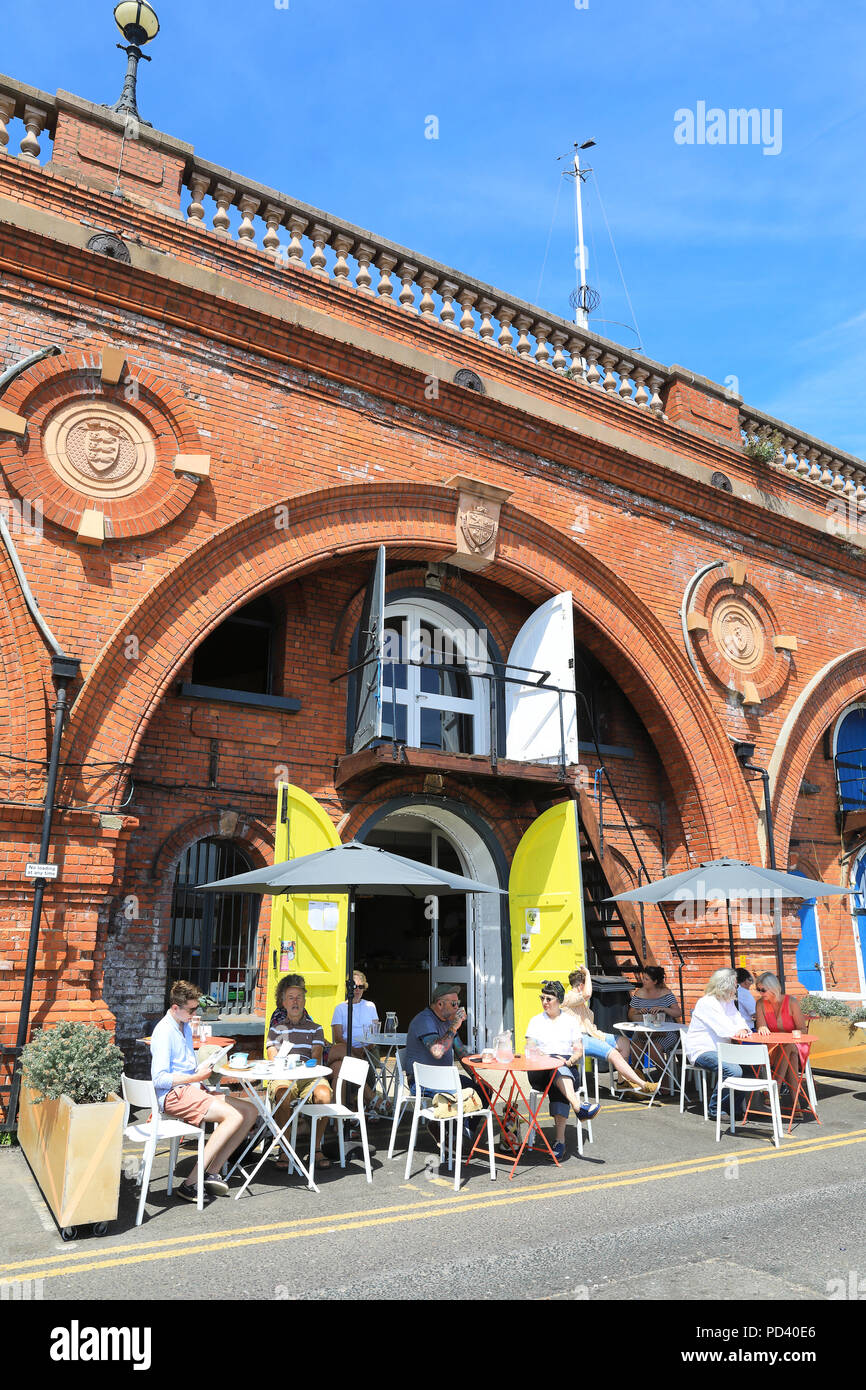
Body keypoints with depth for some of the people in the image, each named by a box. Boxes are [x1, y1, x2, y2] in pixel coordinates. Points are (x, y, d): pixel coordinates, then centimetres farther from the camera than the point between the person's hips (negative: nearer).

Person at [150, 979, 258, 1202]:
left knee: (250, 1111, -4)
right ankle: (191, 1183, -22)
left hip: (192, 1091, 9)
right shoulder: (164, 1031, -12)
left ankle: (212, 1173, -6)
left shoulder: (185, 1027, 18)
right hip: (174, 1095, -9)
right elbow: (159, 1079, -18)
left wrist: (203, 1069, 8)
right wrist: (196, 1077, -16)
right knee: (234, 1116, -25)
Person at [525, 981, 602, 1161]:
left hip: (568, 1068, 0)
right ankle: (579, 1106, -55)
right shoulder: (535, 1021, 17)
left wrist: (570, 1061, -11)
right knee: (557, 1071, -38)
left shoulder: (571, 1021, 17)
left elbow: (579, 1050, 11)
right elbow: (530, 1050, 6)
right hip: (540, 1070, 0)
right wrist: (551, 1058, -11)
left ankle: (560, 1140, -42)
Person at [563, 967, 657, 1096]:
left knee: (624, 1042, -1)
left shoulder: (581, 1000, 24)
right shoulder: (570, 998, -10)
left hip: (589, 1034, 11)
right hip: (579, 1039, -11)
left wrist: (596, 1031, 13)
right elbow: (587, 994, -30)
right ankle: (642, 1085, -26)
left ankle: (624, 1080, -5)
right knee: (613, 1054, -25)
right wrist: (587, 974, -18)